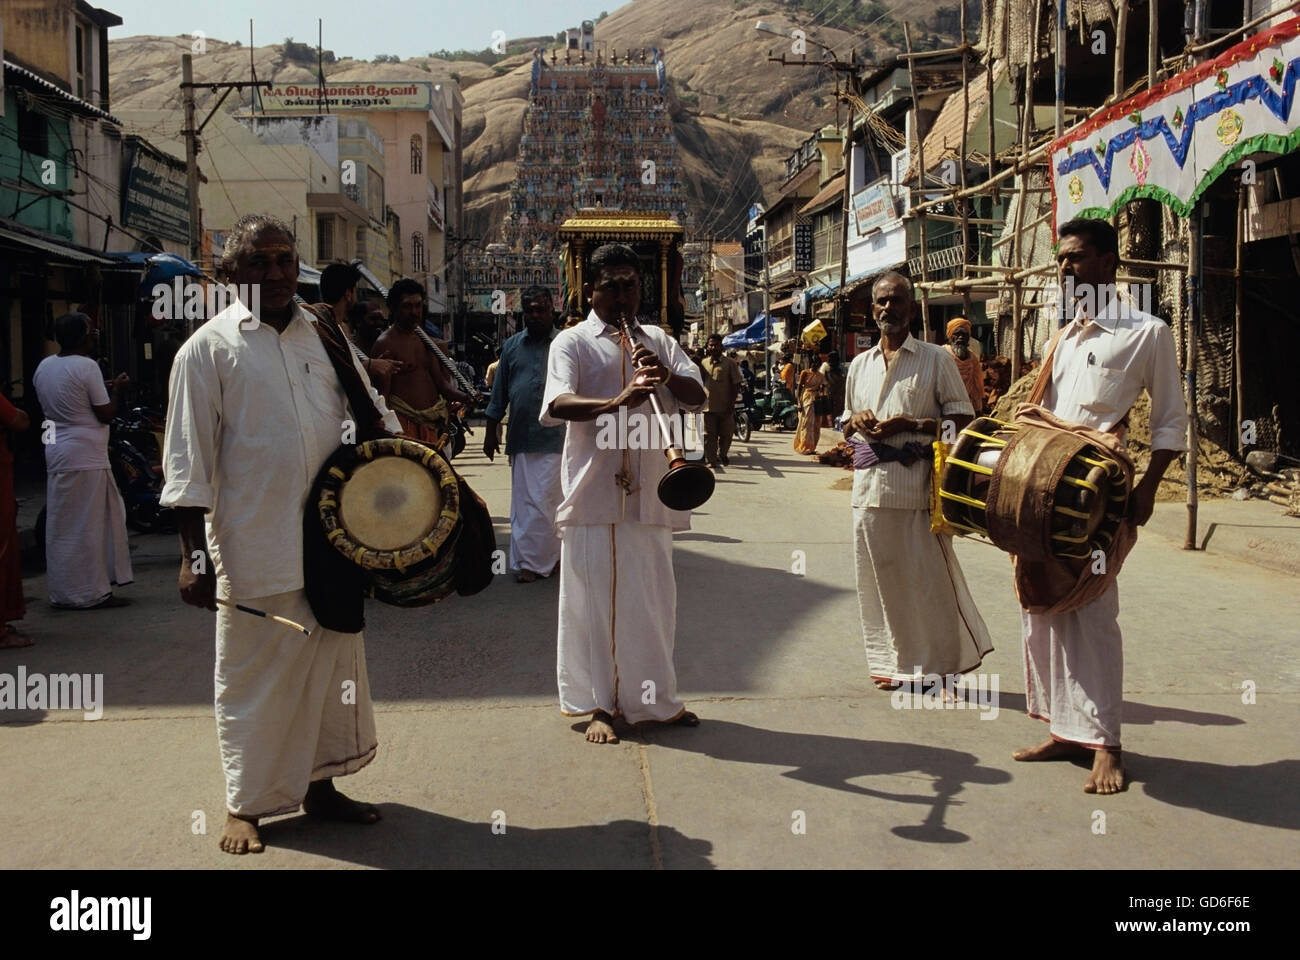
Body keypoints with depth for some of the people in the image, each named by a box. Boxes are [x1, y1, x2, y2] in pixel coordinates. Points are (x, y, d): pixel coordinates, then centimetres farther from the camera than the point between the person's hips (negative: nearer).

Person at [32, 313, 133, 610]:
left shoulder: (44, 367, 11)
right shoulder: (86, 367, -13)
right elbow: (106, 415, -11)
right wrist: (117, 389, 5)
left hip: (57, 452, 8)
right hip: (86, 455, -8)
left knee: (62, 526, 13)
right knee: (87, 526, -2)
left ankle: (64, 590, 19)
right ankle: (89, 592, 3)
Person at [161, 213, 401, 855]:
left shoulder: (324, 336, 9)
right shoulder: (208, 348, -4)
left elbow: (370, 411, 17)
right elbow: (188, 458, -7)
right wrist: (193, 553, -12)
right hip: (254, 548, -5)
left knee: (332, 663, 14)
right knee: (254, 675, 5)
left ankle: (319, 785, 31)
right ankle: (245, 805, 22)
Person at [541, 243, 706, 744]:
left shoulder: (659, 342, 16)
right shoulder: (573, 342, 0)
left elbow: (697, 397, 5)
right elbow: (557, 404, -17)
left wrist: (665, 375, -16)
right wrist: (617, 402, -34)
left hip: (648, 491, 4)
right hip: (594, 490, -4)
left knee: (654, 598, 10)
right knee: (596, 600, 1)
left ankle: (654, 698, 25)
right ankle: (599, 705, 14)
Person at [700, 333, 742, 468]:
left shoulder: (729, 363, 1)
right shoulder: (703, 363, 9)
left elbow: (737, 384, -1)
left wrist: (732, 403, -8)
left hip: (725, 406, -1)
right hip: (708, 406, 1)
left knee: (726, 434, 10)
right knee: (709, 435, -2)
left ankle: (722, 455, 33)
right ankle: (711, 461, 4)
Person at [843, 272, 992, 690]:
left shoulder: (935, 359, 2)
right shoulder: (860, 365, 16)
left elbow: (962, 419, -2)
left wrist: (910, 425, -14)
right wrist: (857, 421, 1)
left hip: (918, 483, -5)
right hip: (870, 482, 5)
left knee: (930, 576, -3)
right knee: (880, 574, 7)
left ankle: (942, 662, 10)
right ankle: (893, 660, 18)